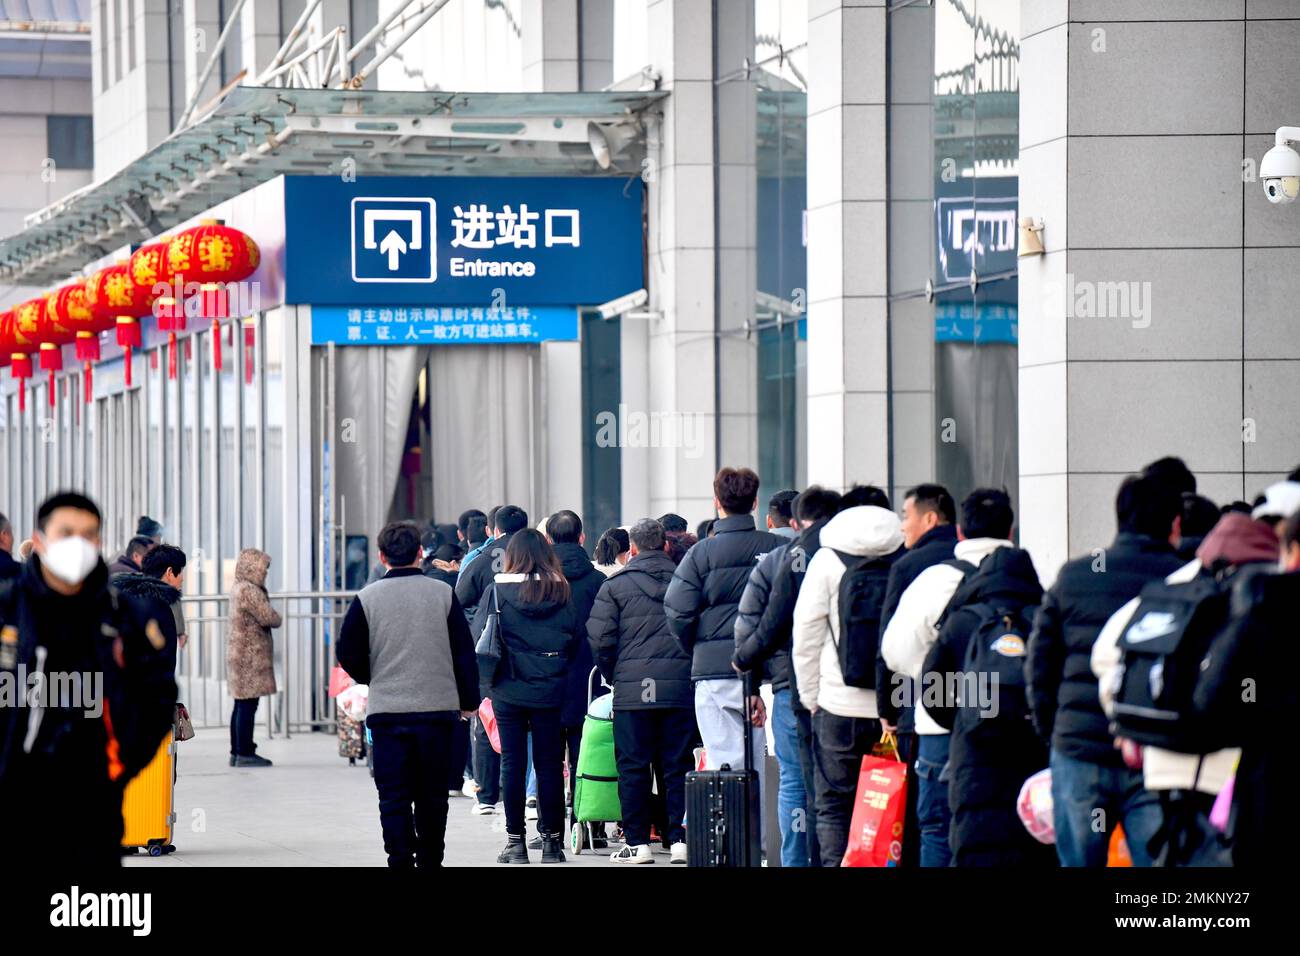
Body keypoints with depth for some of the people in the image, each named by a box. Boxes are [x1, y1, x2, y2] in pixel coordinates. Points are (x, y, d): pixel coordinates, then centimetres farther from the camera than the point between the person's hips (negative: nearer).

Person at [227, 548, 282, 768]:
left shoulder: (237, 588, 15)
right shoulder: (249, 591, -17)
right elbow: (268, 618, -19)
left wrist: (271, 617, 1)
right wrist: (277, 618, 1)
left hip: (238, 654, 10)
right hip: (250, 655, -10)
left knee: (242, 704, 13)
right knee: (248, 703, -8)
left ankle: (237, 751, 17)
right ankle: (245, 752, -8)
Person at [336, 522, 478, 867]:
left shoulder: (367, 599, -4)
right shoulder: (443, 593, 0)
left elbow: (349, 656, 1)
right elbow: (464, 651, 4)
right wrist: (468, 702, 13)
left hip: (386, 710, -1)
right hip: (438, 709, 1)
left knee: (394, 797, 3)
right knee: (433, 796, 11)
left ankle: (401, 861, -3)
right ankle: (430, 861, 15)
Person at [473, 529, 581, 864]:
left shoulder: (498, 589, -5)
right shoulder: (562, 591, 0)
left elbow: (478, 635, -3)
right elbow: (576, 638, 4)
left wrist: (487, 678, 10)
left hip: (509, 690, -1)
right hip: (550, 691, 1)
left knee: (512, 763, 4)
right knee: (549, 764, 6)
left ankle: (515, 841, 4)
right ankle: (551, 840, 8)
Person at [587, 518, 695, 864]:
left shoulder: (616, 585, 1)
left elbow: (600, 639, -2)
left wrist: (613, 676, 12)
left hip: (633, 689, -2)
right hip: (681, 687, 2)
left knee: (633, 767, 3)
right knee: (678, 765, 6)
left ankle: (637, 842, 2)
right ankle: (680, 839, 3)